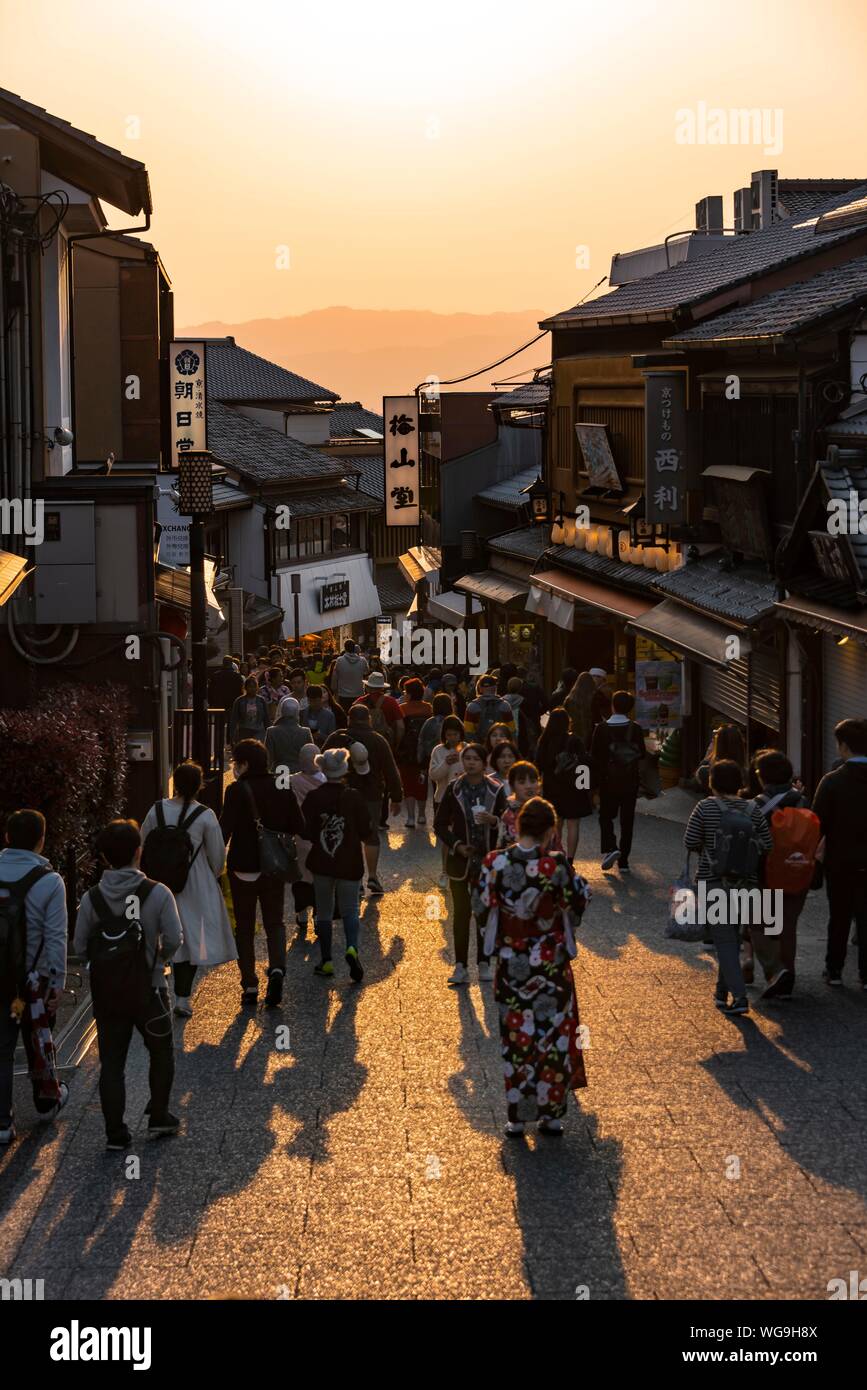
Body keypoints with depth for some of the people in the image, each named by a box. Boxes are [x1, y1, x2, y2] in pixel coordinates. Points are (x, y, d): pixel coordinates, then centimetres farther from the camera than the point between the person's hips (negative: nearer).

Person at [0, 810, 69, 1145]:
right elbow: (56, 937, -12)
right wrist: (58, 982, -4)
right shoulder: (48, 881, -13)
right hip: (33, 978, -2)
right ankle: (47, 1101, 39)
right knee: (38, 1042, 19)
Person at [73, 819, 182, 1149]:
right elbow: (174, 939, -15)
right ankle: (159, 1116, 24)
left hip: (106, 991, 2)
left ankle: (115, 1133, 8)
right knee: (161, 1053, 20)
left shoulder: (92, 898, -7)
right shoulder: (157, 893, -13)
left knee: (111, 1062, 8)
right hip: (148, 989, -2)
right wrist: (161, 957, 6)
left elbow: (80, 946, -5)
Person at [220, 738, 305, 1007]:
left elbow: (224, 831, -18)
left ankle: (250, 987, 7)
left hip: (243, 868, -3)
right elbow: (298, 828, 4)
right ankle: (277, 969, -12)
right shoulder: (283, 788, 1)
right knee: (274, 922, 14)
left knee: (244, 927, 9)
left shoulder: (237, 791, -13)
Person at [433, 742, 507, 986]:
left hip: (487, 861, 1)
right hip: (460, 861, -1)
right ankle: (460, 965, 4)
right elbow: (440, 825, 2)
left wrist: (493, 820, -18)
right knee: (461, 912, 0)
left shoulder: (495, 791, 0)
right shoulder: (453, 790, -2)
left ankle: (484, 963, 17)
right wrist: (456, 845, -11)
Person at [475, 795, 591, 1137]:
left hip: (510, 964, 2)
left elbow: (483, 909, -2)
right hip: (551, 964, -2)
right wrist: (579, 880, 18)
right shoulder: (556, 864, -18)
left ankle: (517, 1117, 18)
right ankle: (551, 1114, 19)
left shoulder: (494, 863, -12)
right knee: (553, 1035, 13)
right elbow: (578, 902, -3)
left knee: (515, 1037, 13)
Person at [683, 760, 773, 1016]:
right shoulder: (752, 810, -1)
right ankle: (722, 989, 29)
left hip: (713, 882, -4)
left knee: (724, 939, -3)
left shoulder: (706, 807, -9)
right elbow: (767, 845, -3)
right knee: (733, 934, 19)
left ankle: (739, 996, -14)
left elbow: (690, 842, -9)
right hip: (746, 883, 4)